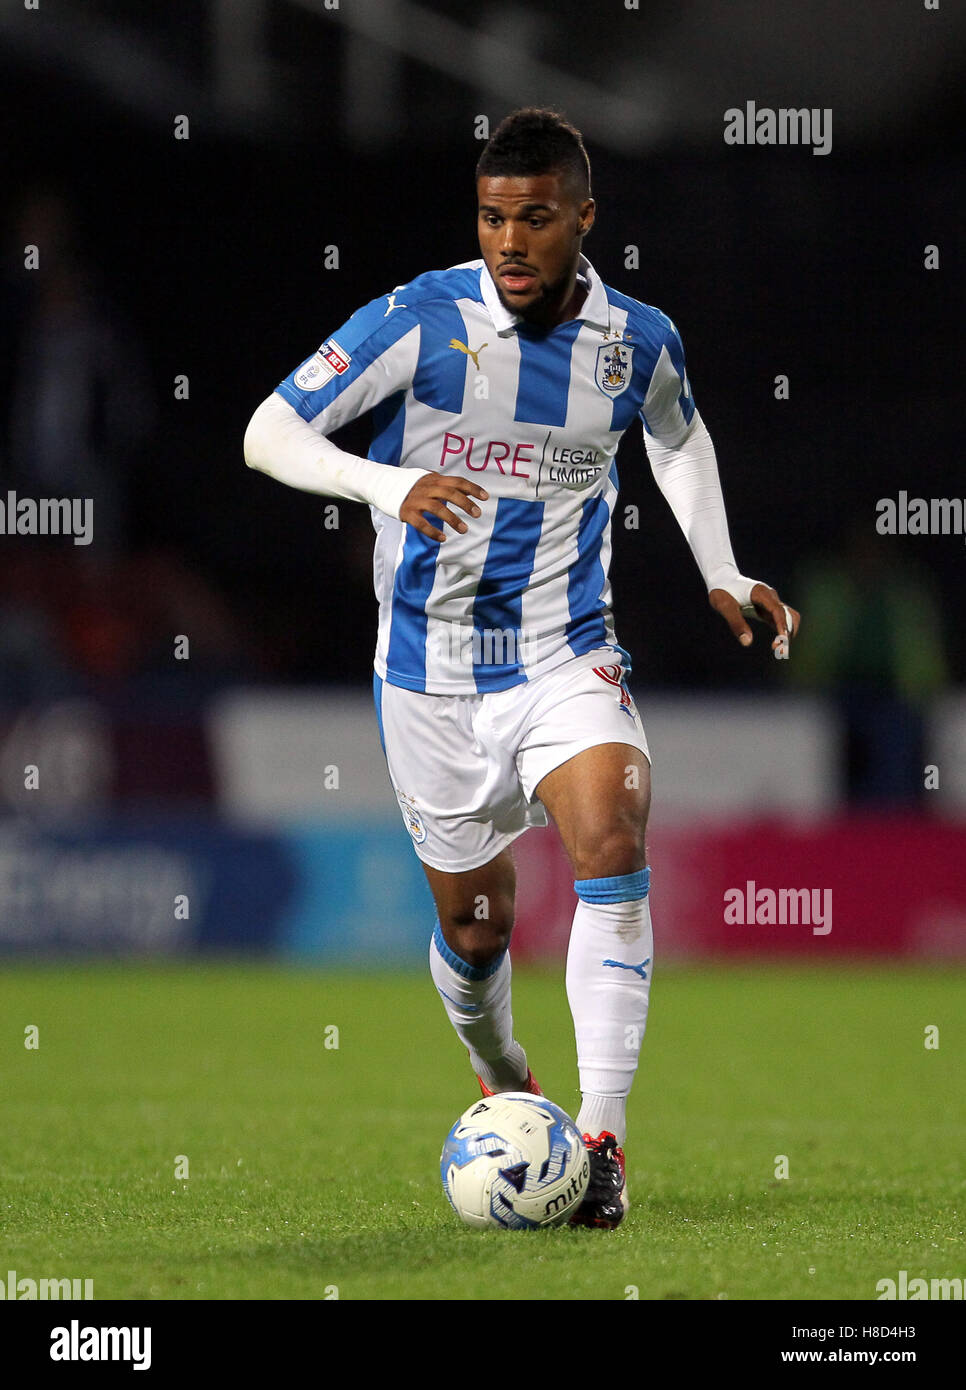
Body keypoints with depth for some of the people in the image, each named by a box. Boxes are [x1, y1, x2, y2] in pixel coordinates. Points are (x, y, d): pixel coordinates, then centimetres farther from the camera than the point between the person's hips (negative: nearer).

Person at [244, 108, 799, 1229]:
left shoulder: (639, 341, -3)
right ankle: (504, 1084, 43)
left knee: (612, 851, -25)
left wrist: (722, 578, 11)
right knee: (473, 924, 10)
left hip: (567, 656, 1)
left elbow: (679, 440, 21)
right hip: (432, 669, -1)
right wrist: (392, 484, -32)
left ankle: (601, 1139, -26)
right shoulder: (419, 320, -13)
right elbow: (268, 433, -15)